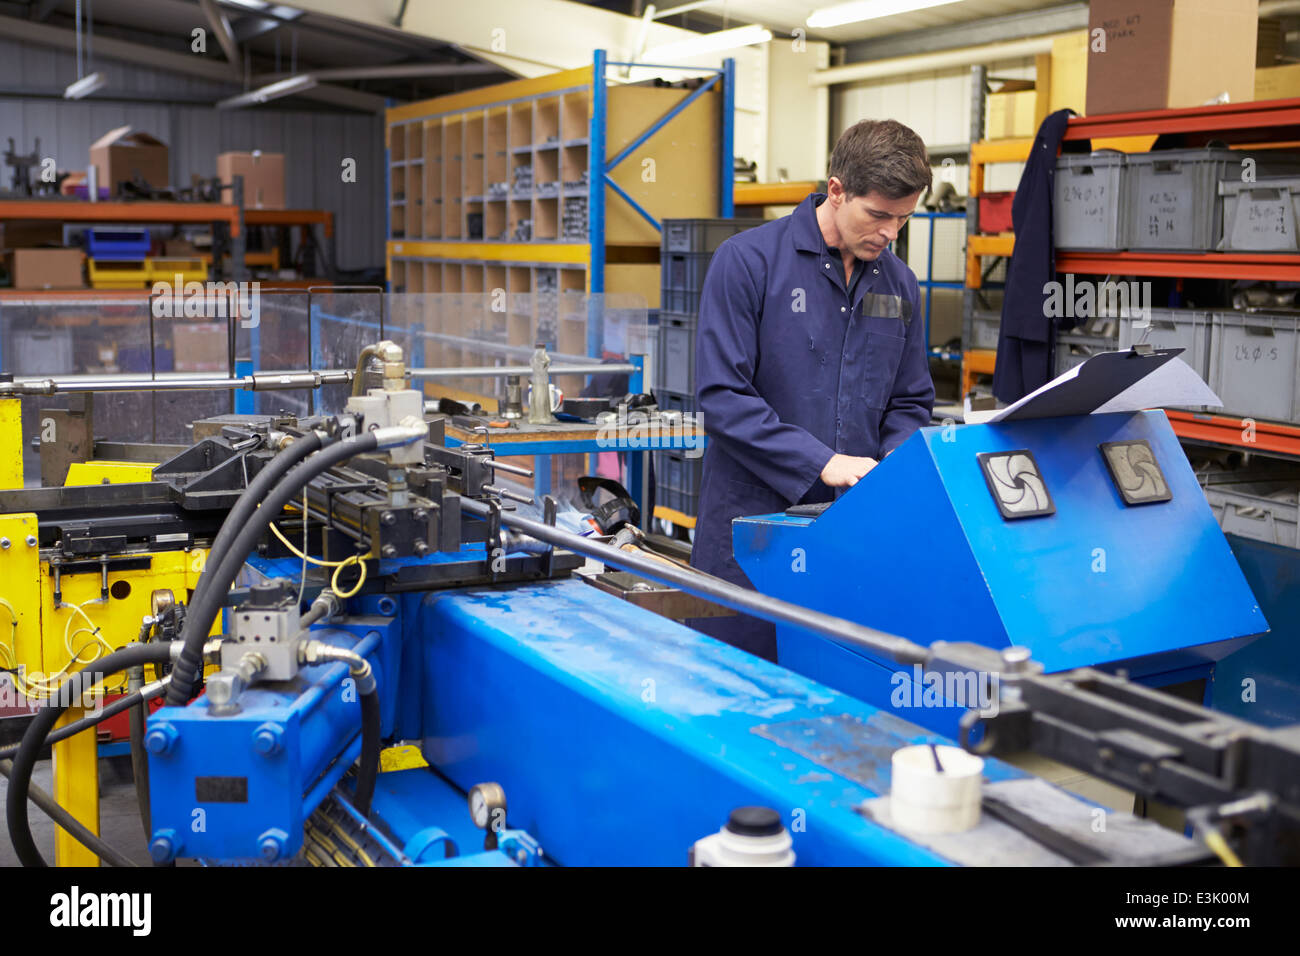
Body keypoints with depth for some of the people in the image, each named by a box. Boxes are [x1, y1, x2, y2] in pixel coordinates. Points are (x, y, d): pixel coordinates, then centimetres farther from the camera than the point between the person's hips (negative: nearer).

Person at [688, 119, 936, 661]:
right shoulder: (748, 261, -7)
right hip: (752, 530, -4)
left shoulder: (898, 283, 11)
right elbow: (722, 396, -14)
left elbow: (910, 403, 16)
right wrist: (821, 463, -19)